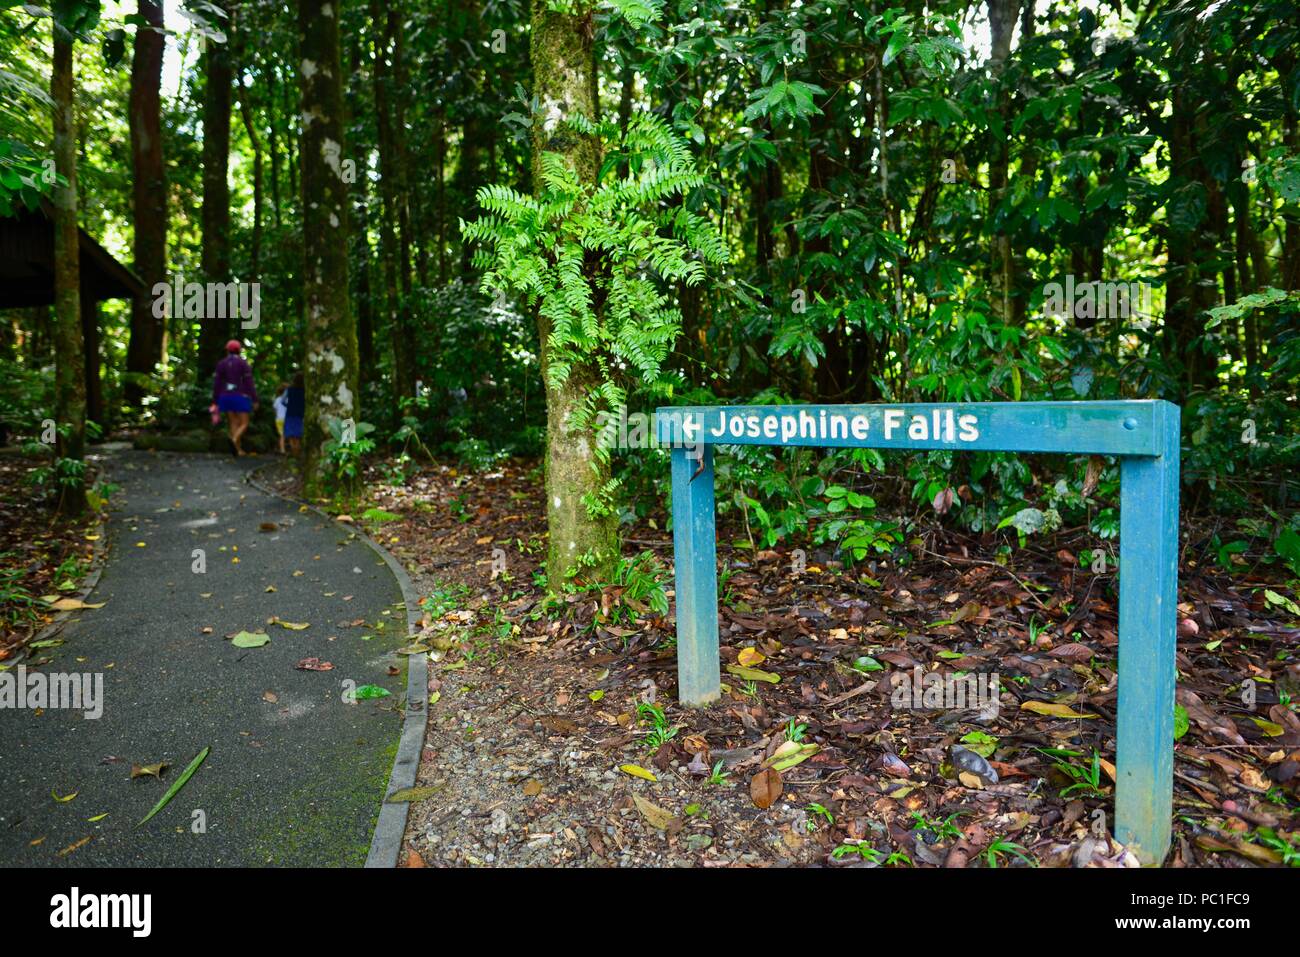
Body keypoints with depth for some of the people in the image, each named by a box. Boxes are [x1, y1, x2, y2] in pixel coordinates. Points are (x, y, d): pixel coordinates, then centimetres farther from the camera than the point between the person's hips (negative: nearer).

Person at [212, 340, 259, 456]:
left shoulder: (221, 364, 5)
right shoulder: (244, 363, -5)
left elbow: (216, 384, 3)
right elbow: (249, 383, -10)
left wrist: (215, 402, 7)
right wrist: (255, 400, -6)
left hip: (226, 397, 4)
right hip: (240, 397, -4)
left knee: (233, 423, 10)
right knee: (244, 424, 1)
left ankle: (239, 450, 2)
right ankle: (235, 439, -31)